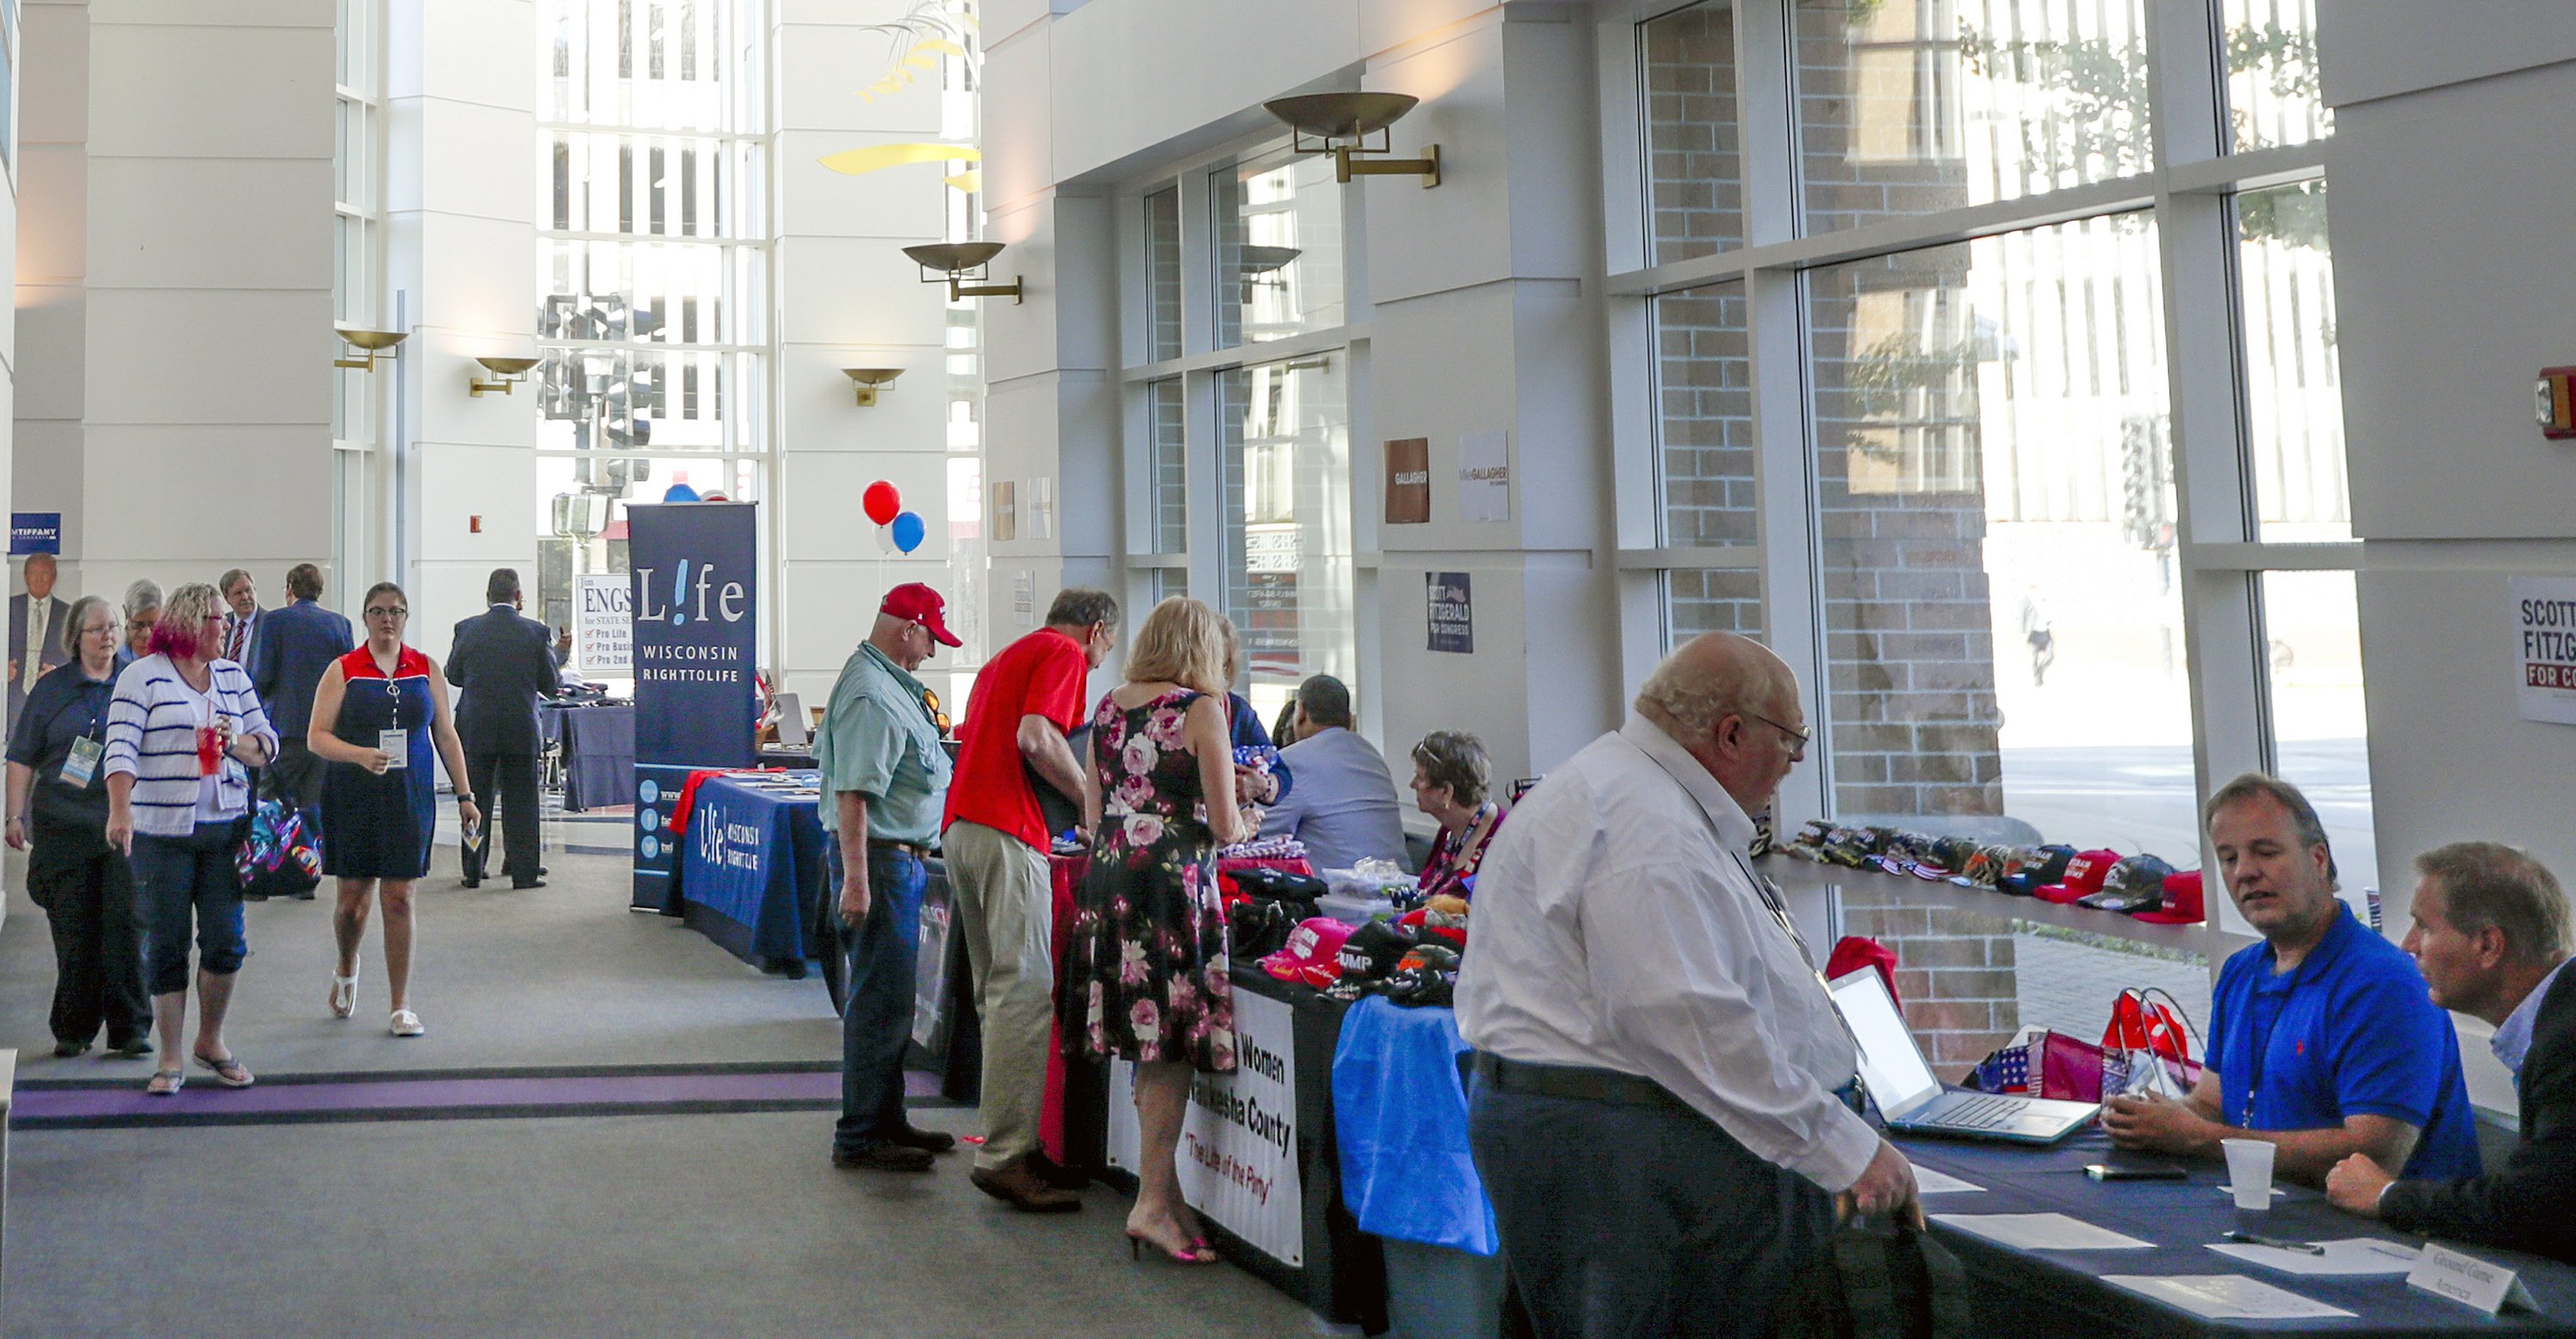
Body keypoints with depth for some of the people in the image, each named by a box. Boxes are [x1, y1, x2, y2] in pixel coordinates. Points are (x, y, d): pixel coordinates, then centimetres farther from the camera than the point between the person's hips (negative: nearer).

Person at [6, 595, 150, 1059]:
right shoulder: (51, 689, 8)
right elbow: (23, 758, 8)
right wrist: (15, 816, -2)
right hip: (64, 825, 0)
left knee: (126, 925, -5)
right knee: (73, 930, 3)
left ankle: (130, 1028, 2)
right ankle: (74, 1029, 15)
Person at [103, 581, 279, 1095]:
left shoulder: (233, 677, 13)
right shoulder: (143, 676, -2)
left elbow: (267, 744, 15)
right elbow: (120, 749, -10)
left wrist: (237, 742, -8)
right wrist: (119, 811, -23)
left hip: (226, 829, 4)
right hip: (161, 832, -4)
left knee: (226, 940, 1)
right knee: (166, 946, 2)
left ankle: (211, 1041, 22)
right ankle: (170, 1060, 12)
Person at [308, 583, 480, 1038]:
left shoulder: (426, 670, 8)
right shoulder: (342, 671, 1)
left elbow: (446, 735, 12)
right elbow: (316, 736, -4)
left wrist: (464, 795, 7)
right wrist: (361, 755, -22)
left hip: (410, 798, 1)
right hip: (353, 799, -1)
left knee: (399, 899, -2)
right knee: (353, 899, 5)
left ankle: (400, 1008, 4)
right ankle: (347, 971, 37)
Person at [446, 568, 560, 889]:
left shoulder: (467, 629, -3)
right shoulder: (536, 632, -7)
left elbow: (453, 675, 7)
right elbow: (550, 685, -1)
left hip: (477, 729, 1)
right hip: (522, 729, -1)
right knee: (520, 802, 5)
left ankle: (473, 870, 15)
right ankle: (523, 872, 5)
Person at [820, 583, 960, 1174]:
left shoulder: (891, 685, 14)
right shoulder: (871, 695, -19)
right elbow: (851, 793, -25)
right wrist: (855, 877, -28)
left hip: (900, 858, 11)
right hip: (877, 858, -11)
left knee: (888, 1000, 16)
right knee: (881, 1002, -6)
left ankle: (886, 1121, 26)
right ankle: (859, 1139, 0)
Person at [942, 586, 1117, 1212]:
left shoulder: (1006, 657, 27)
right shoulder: (1067, 654, -1)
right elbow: (1036, 738, -17)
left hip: (960, 828, 10)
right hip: (1008, 835, -10)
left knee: (1001, 991, 12)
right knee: (1028, 990, -10)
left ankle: (1011, 1142, 16)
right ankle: (1006, 1155, -13)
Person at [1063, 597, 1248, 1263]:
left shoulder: (1109, 707, 12)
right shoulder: (1201, 709, -6)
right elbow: (1223, 824, -7)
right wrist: (1242, 825, 14)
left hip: (1107, 880, 7)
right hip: (1173, 883, -7)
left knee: (1146, 1046, 12)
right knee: (1172, 1049, -1)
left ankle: (1163, 1189, 18)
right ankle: (1152, 1203, -1)